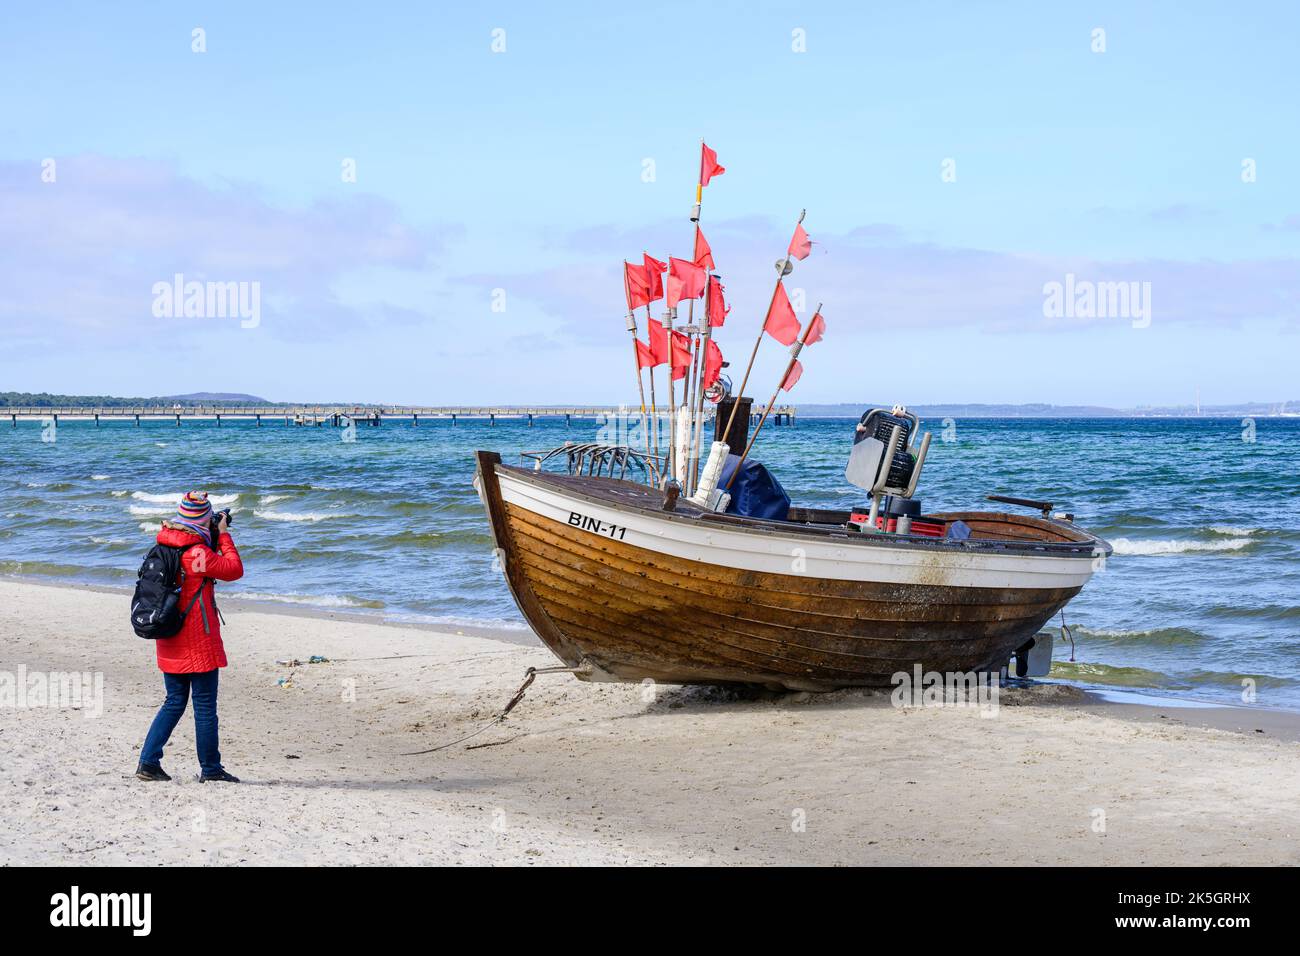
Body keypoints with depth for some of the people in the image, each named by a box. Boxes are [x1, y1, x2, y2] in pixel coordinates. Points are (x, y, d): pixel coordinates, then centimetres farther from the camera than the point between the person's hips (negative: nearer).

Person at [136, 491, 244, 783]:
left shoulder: (165, 546, 6)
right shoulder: (197, 553, -19)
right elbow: (234, 570, -10)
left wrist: (212, 540, 13)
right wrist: (223, 535, -1)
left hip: (170, 641, 8)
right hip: (198, 641, -8)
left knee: (174, 702, 15)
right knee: (205, 705, 3)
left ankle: (148, 761, 9)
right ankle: (210, 769, 10)